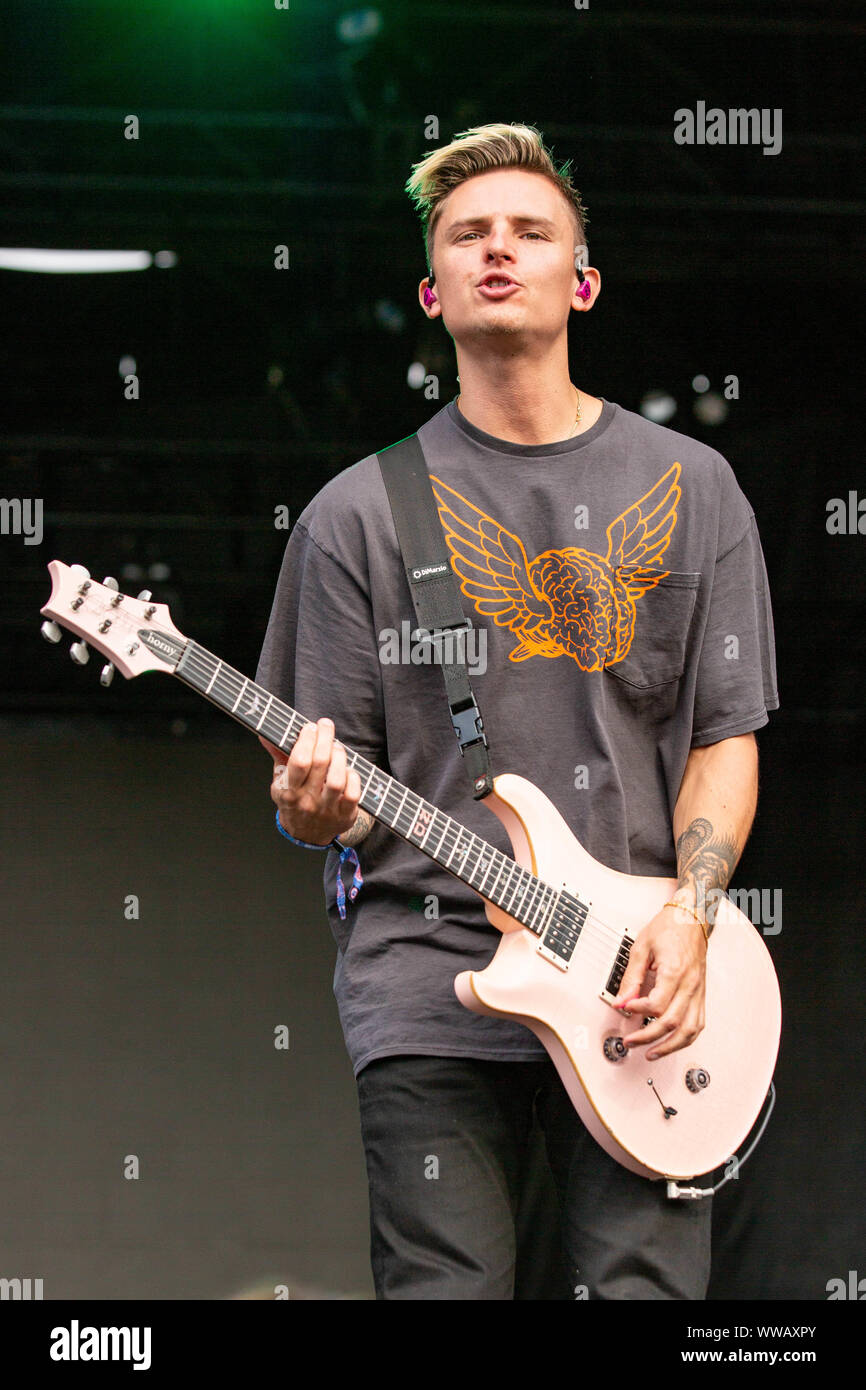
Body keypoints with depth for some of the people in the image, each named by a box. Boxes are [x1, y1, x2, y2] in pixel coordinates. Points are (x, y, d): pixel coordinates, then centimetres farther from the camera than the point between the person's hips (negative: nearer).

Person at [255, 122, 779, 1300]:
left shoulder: (689, 488, 11)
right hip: (430, 967, -1)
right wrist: (315, 807, -17)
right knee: (446, 1289, -4)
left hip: (642, 979, 1)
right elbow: (330, 788, 7)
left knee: (648, 1287, -5)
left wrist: (687, 911, -7)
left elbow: (727, 733, 9)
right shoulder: (359, 515, 7)